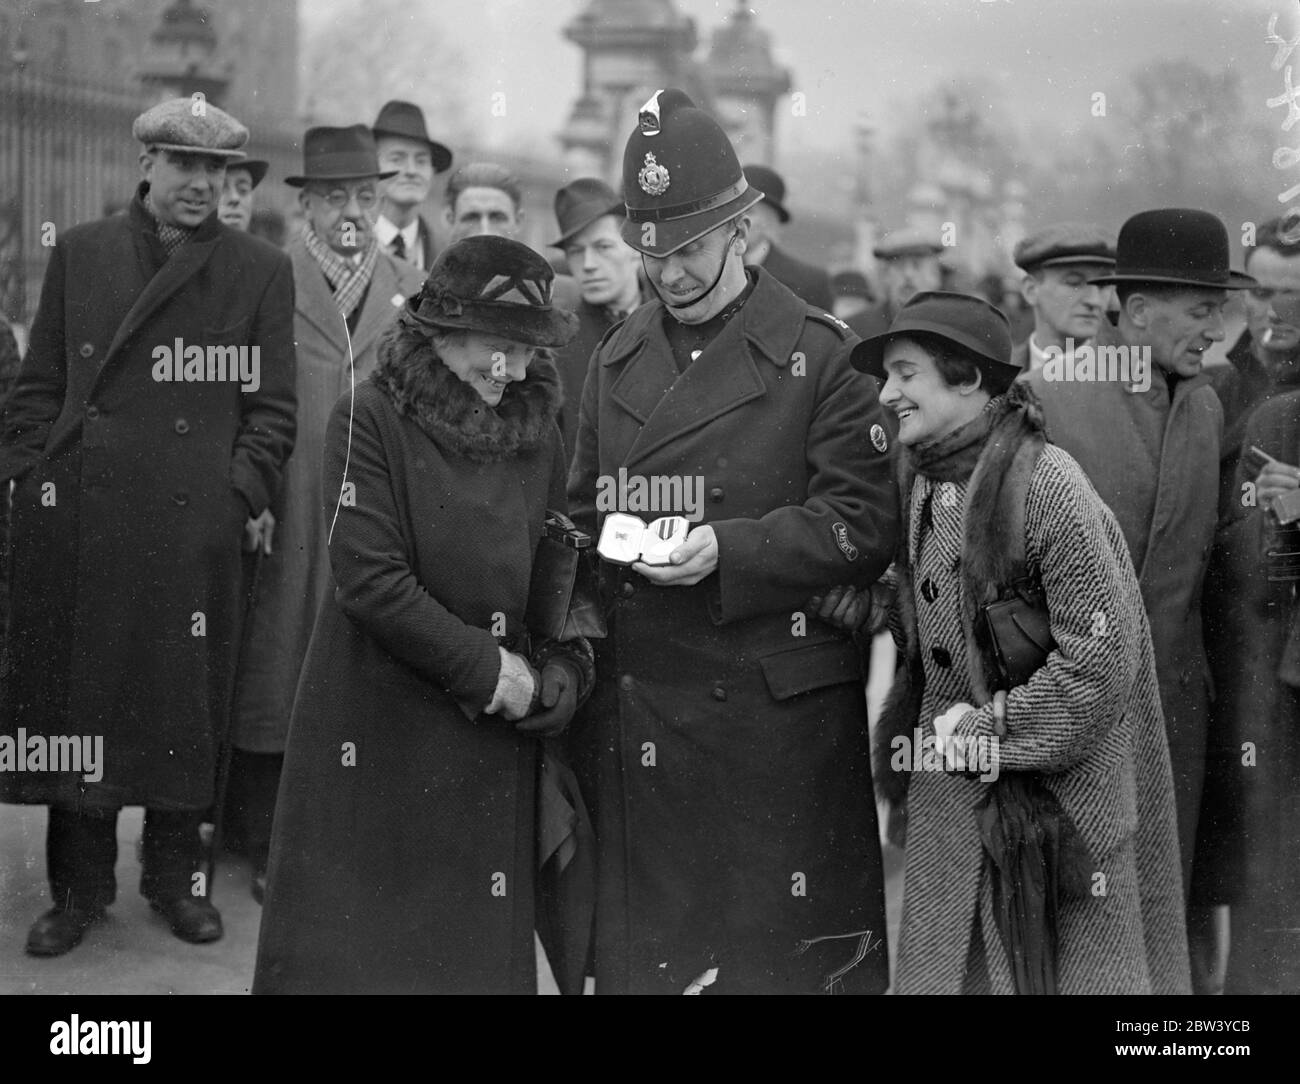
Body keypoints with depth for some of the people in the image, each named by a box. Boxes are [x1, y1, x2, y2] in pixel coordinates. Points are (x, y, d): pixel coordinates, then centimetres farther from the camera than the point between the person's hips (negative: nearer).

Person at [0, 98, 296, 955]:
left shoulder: (262, 271, 6)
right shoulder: (80, 253, 10)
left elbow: (273, 404, 4)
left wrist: (248, 488, -7)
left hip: (195, 526, -1)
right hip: (79, 520, 1)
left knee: (186, 699, 5)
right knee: (77, 691, 5)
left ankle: (176, 875, 21)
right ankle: (80, 885, 17)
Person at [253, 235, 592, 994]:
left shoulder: (537, 435, 7)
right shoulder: (370, 421, -9)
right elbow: (370, 580, -16)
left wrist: (559, 675, -7)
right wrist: (486, 668, -13)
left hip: (497, 740, 4)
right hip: (378, 731, -4)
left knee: (481, 947, 7)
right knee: (356, 945, 2)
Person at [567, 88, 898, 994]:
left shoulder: (818, 355, -2)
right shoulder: (619, 359, 14)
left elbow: (864, 524, -8)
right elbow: (581, 512, 20)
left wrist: (729, 549, -19)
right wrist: (611, 540, -1)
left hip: (775, 710, -4)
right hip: (635, 709, 5)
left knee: (786, 950, 2)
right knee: (642, 945, 9)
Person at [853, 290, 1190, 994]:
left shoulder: (1045, 483, -19)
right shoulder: (922, 480, 5)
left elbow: (1100, 655, -20)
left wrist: (992, 732, -16)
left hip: (1057, 787, -7)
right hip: (948, 786, 7)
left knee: (1065, 966, 5)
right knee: (948, 962, 10)